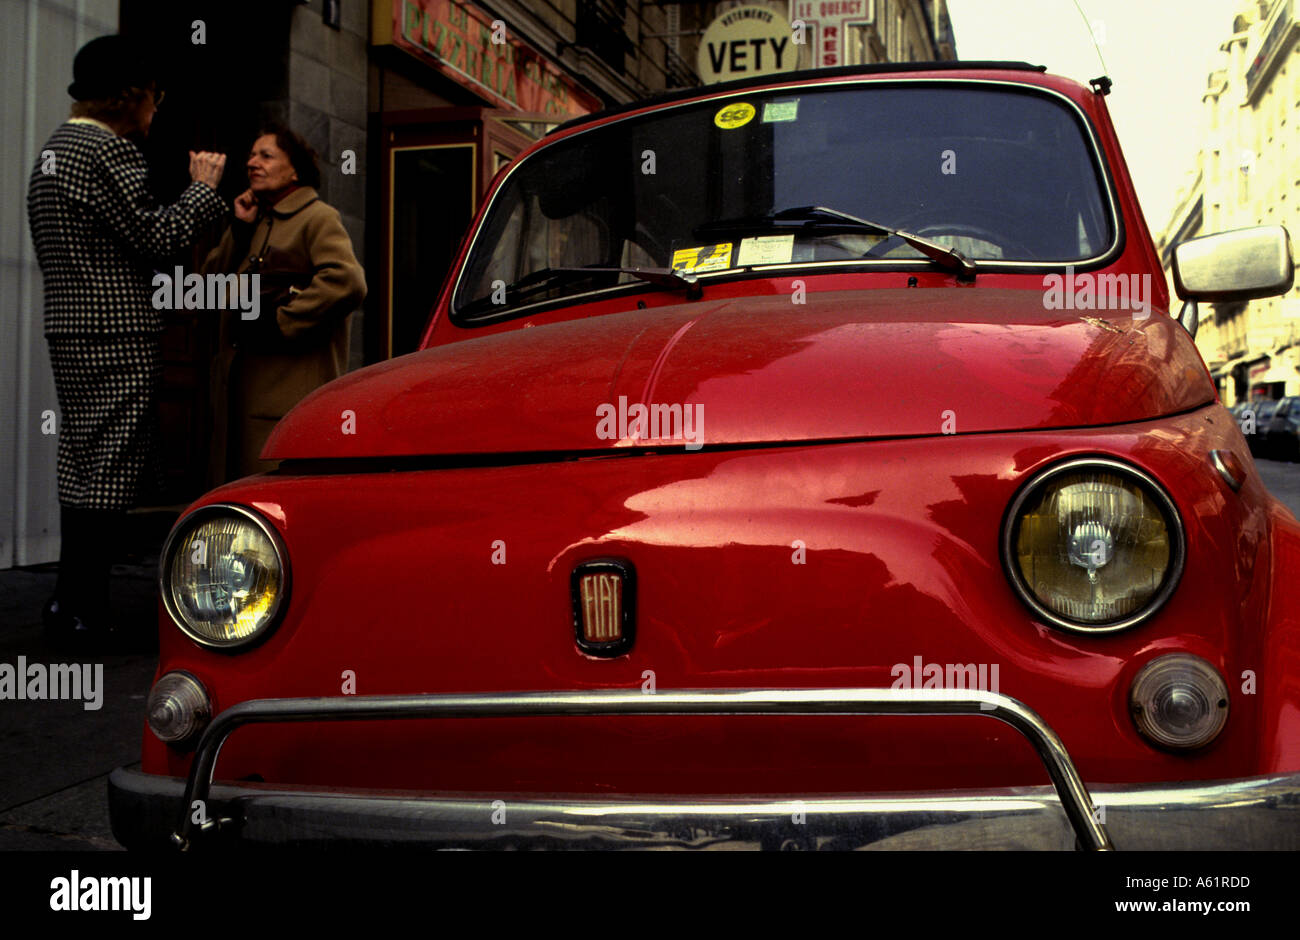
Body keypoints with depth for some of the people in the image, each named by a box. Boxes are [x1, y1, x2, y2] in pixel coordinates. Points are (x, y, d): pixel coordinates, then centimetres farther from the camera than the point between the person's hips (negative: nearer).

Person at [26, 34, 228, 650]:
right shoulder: (109, 149, -12)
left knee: (79, 466, 13)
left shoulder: (52, 151, 19)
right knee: (108, 472, -6)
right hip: (118, 339, -10)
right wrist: (204, 187, -2)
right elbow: (157, 238, -13)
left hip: (68, 330, 10)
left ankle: (72, 605, 18)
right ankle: (80, 612, -3)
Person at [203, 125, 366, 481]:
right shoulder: (257, 222, 21)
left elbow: (347, 282, -21)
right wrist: (239, 229, 6)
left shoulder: (318, 218, -4)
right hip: (242, 392, 8)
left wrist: (281, 322, -16)